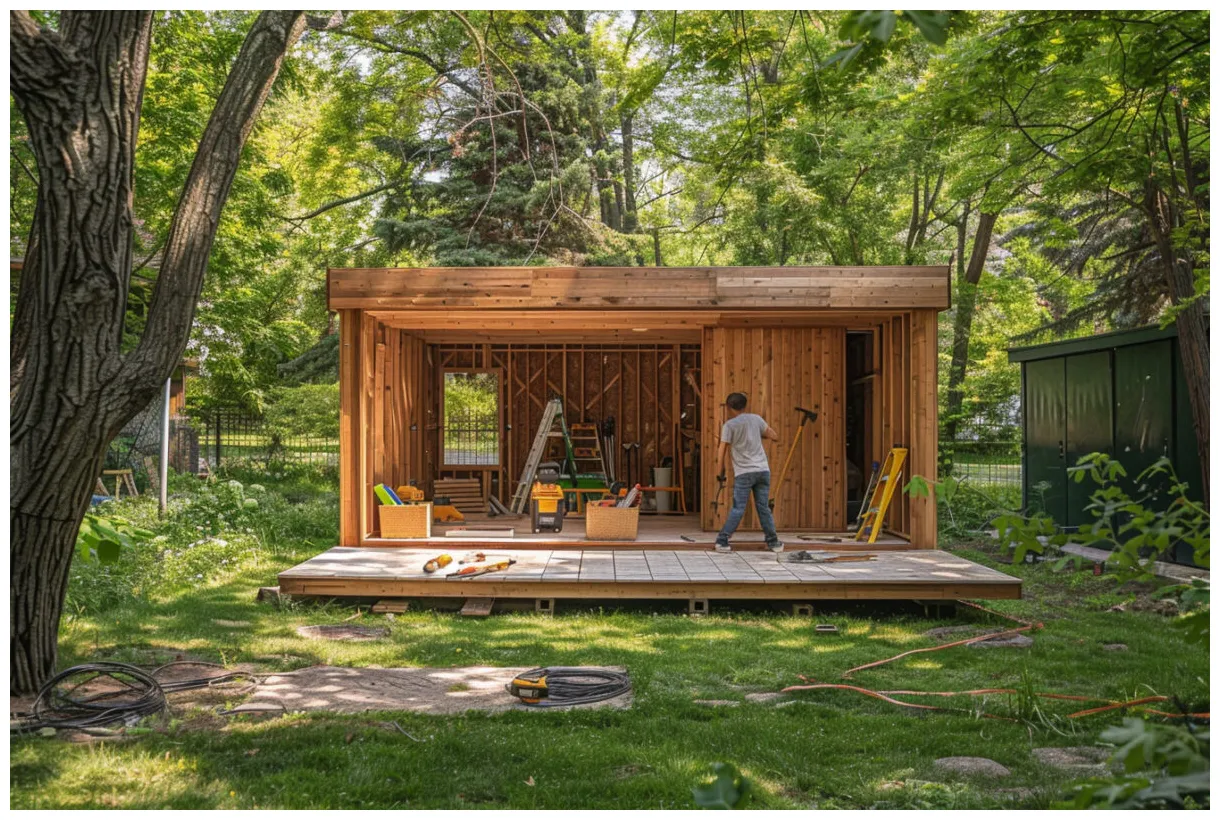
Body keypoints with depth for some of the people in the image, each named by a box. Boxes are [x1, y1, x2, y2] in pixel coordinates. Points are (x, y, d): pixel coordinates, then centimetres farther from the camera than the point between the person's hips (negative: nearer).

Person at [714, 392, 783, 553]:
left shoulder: (729, 425, -3)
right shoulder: (756, 419, 8)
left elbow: (721, 453, -5)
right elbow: (775, 437, 14)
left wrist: (721, 473, 7)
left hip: (743, 473, -3)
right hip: (763, 470, 3)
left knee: (738, 509, 0)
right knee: (763, 507, 11)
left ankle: (722, 541, -3)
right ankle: (773, 542, 13)